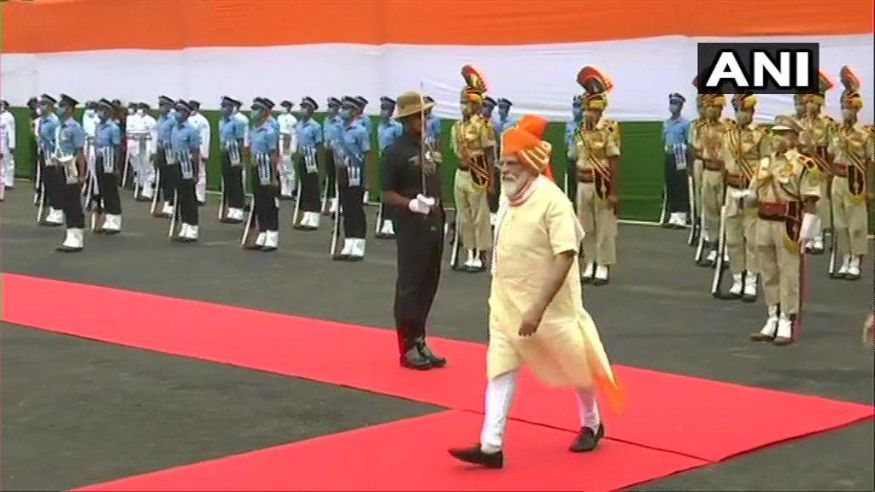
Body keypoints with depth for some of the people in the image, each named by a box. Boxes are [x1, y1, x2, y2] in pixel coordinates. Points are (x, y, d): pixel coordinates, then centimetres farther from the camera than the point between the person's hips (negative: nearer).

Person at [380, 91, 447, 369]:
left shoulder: (430, 148, 12)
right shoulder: (395, 152, -10)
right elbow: (387, 194, -11)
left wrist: (440, 215, 16)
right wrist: (411, 203, -27)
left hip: (434, 225, 7)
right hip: (410, 227, -7)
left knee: (429, 284, 12)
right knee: (409, 285, -2)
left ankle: (420, 341, 23)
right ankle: (408, 347, 7)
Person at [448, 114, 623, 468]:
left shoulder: (551, 200, -22)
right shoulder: (509, 197, 1)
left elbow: (565, 257, -27)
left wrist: (537, 309, -30)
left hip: (547, 304, -6)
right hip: (506, 301, 6)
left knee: (573, 361, 13)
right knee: (501, 365, -1)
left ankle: (592, 425, 37)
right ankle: (491, 447, -1)